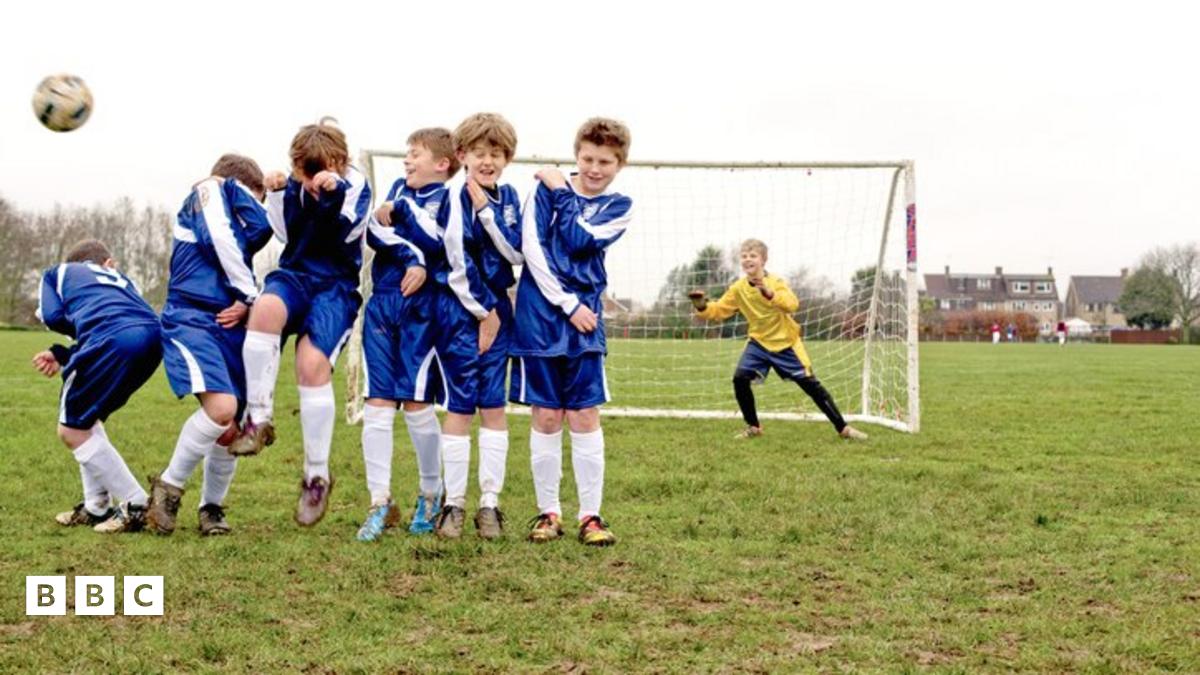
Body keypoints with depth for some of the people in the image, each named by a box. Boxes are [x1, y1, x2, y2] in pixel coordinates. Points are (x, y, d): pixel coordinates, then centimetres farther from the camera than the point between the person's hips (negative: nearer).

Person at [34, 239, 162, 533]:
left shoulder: (58, 273, 29)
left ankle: (136, 506, 7)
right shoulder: (119, 278, 40)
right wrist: (62, 355, 23)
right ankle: (96, 508, 27)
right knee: (84, 418, 25)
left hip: (114, 340, -6)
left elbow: (53, 317, 10)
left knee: (72, 430, 8)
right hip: (153, 338, 6)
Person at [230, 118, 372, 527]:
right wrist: (277, 195, -10)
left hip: (336, 286, -3)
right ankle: (259, 419, -25)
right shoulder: (296, 184, 8)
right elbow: (285, 233, 4)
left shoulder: (356, 187, -1)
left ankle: (317, 475, -8)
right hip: (295, 274, 3)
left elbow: (347, 232, -15)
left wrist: (334, 193, -28)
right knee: (266, 308, -35)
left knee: (313, 362, -23)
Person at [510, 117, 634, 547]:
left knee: (585, 416, -1)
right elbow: (531, 247, -7)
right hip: (540, 316, -1)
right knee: (546, 417, 2)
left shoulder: (618, 207, 5)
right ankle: (548, 512, 12)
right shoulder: (546, 189, 2)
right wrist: (568, 303, -11)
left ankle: (590, 515, 7)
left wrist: (562, 194, -4)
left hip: (585, 319, 1)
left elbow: (578, 241, -12)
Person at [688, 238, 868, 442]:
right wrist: (702, 307, -26)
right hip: (759, 342, 3)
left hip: (786, 343, -3)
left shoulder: (776, 282, -18)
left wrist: (769, 293, -53)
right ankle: (753, 427, 4)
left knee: (811, 384, -4)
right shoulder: (738, 288, -6)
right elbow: (719, 310, -4)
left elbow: (792, 304, -36)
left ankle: (843, 428, 4)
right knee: (740, 378, -16)